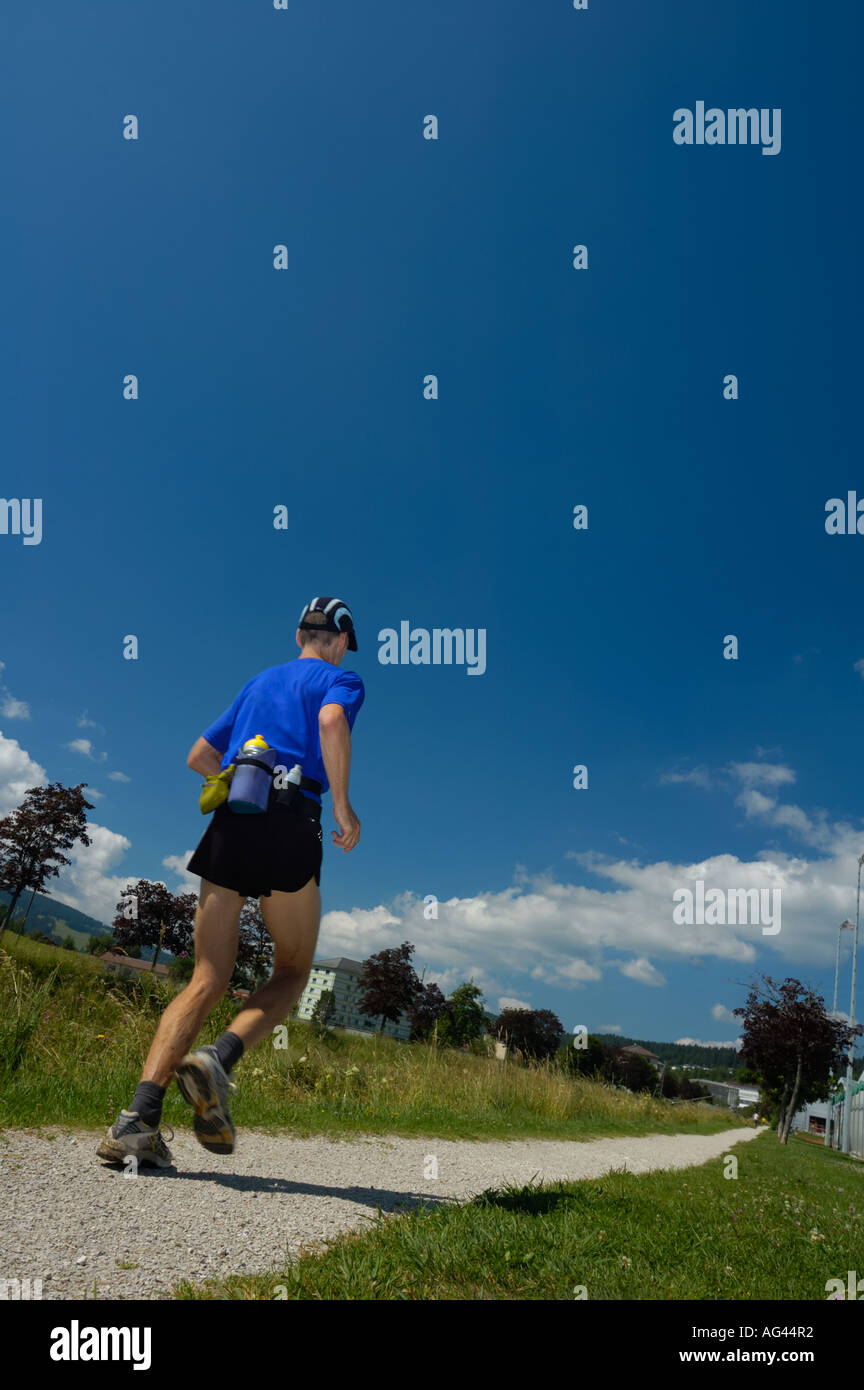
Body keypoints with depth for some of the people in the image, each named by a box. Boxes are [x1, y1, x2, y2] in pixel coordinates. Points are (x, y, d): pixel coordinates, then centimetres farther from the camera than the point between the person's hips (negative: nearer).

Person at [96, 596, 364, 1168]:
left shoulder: (259, 681, 27)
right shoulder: (342, 678, 11)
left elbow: (200, 758, 30)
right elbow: (332, 720, -15)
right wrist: (343, 804, -10)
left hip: (229, 823, 5)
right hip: (291, 826, -5)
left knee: (207, 981, 7)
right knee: (292, 972, 12)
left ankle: (138, 1118, -6)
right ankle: (219, 1059, -12)